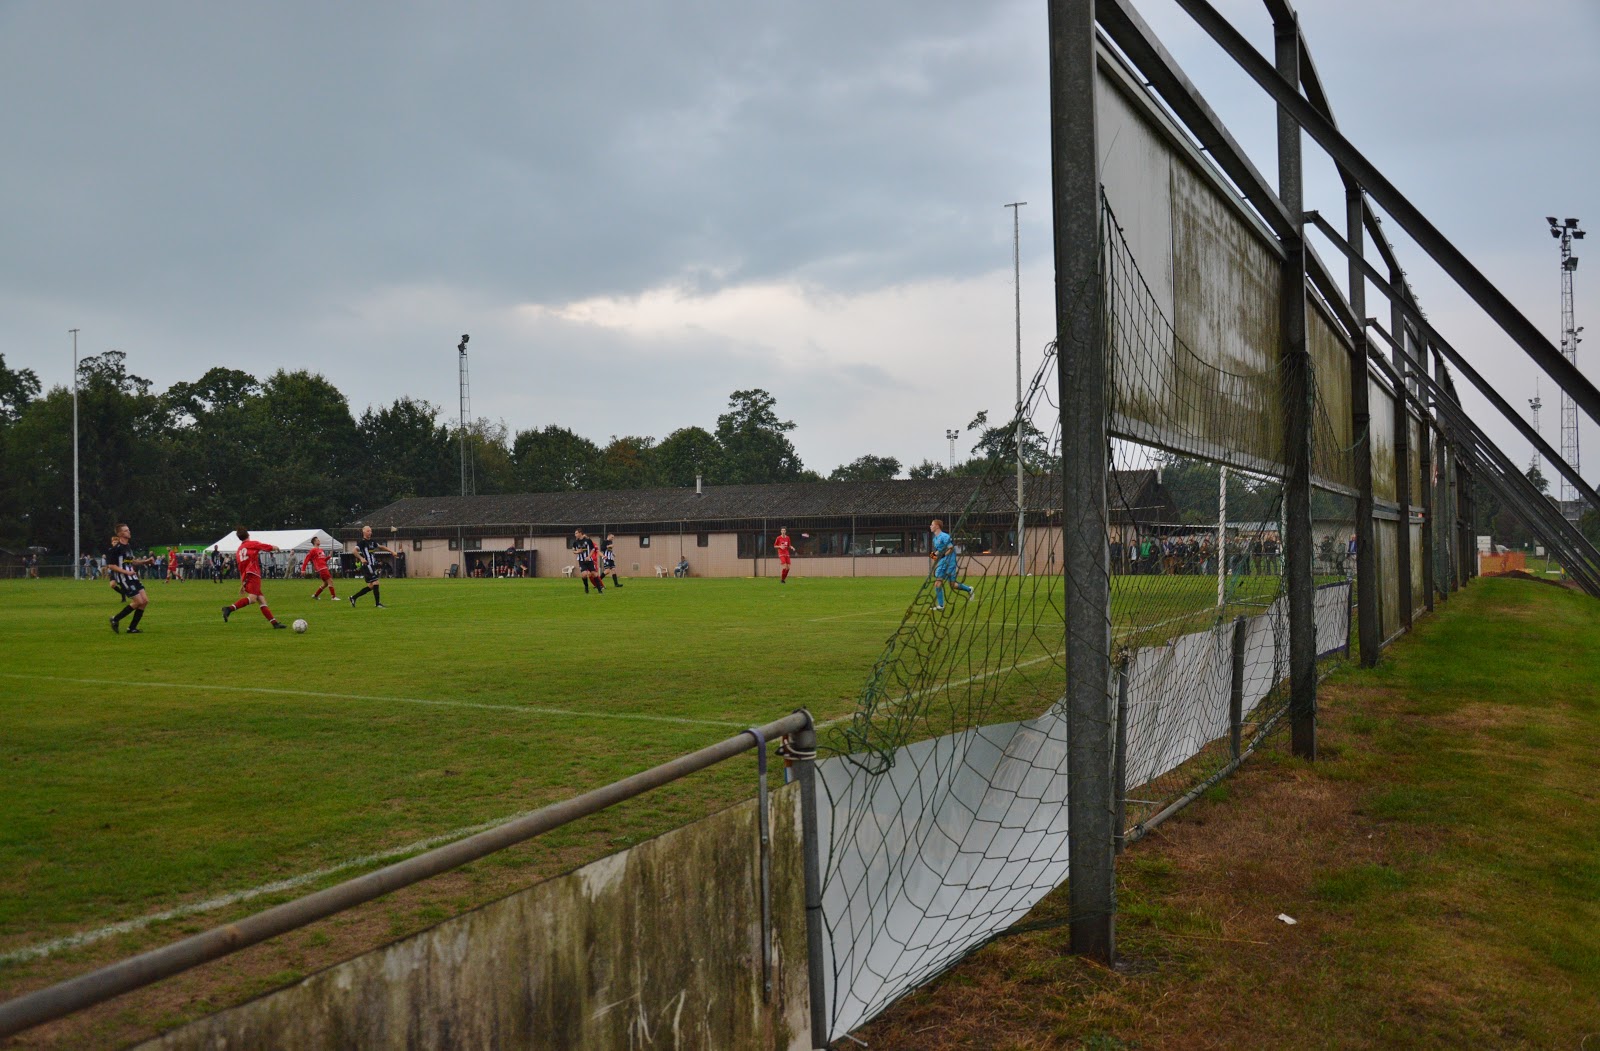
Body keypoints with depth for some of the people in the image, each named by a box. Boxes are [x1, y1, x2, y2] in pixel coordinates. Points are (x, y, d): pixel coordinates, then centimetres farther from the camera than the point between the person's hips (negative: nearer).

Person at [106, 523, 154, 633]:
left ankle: (132, 628, 8)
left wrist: (145, 561, 13)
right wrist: (126, 572, -21)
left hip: (133, 577, 8)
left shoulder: (129, 546, 13)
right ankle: (115, 620, 6)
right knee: (139, 601, -12)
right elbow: (111, 565, -15)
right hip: (124, 579, -8)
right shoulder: (115, 548, -13)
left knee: (145, 600, 0)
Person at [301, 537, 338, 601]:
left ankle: (315, 595, 24)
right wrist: (303, 569, -12)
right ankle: (333, 597, -14)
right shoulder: (313, 550, -4)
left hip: (325, 568, 9)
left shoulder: (321, 550, 20)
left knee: (326, 583, 14)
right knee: (330, 581, -13)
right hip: (321, 569, -9)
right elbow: (306, 559, -6)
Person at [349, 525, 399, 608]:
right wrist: (361, 558, -34)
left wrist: (391, 552, 27)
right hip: (367, 566, -9)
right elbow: (355, 551, -21)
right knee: (375, 583, -10)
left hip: (372, 566, 9)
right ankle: (377, 603, -1)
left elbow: (381, 547, 29)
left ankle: (353, 598, 19)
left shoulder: (372, 541, 16)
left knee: (371, 586, 10)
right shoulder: (362, 542, -8)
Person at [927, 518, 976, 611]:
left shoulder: (944, 536, -13)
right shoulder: (935, 538, 13)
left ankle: (969, 590, 23)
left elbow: (951, 549, -17)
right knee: (938, 583, -4)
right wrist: (934, 554, 4)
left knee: (952, 584, -2)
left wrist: (942, 555, -23)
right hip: (941, 563, 8)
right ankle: (940, 605, -1)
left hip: (949, 563, -8)